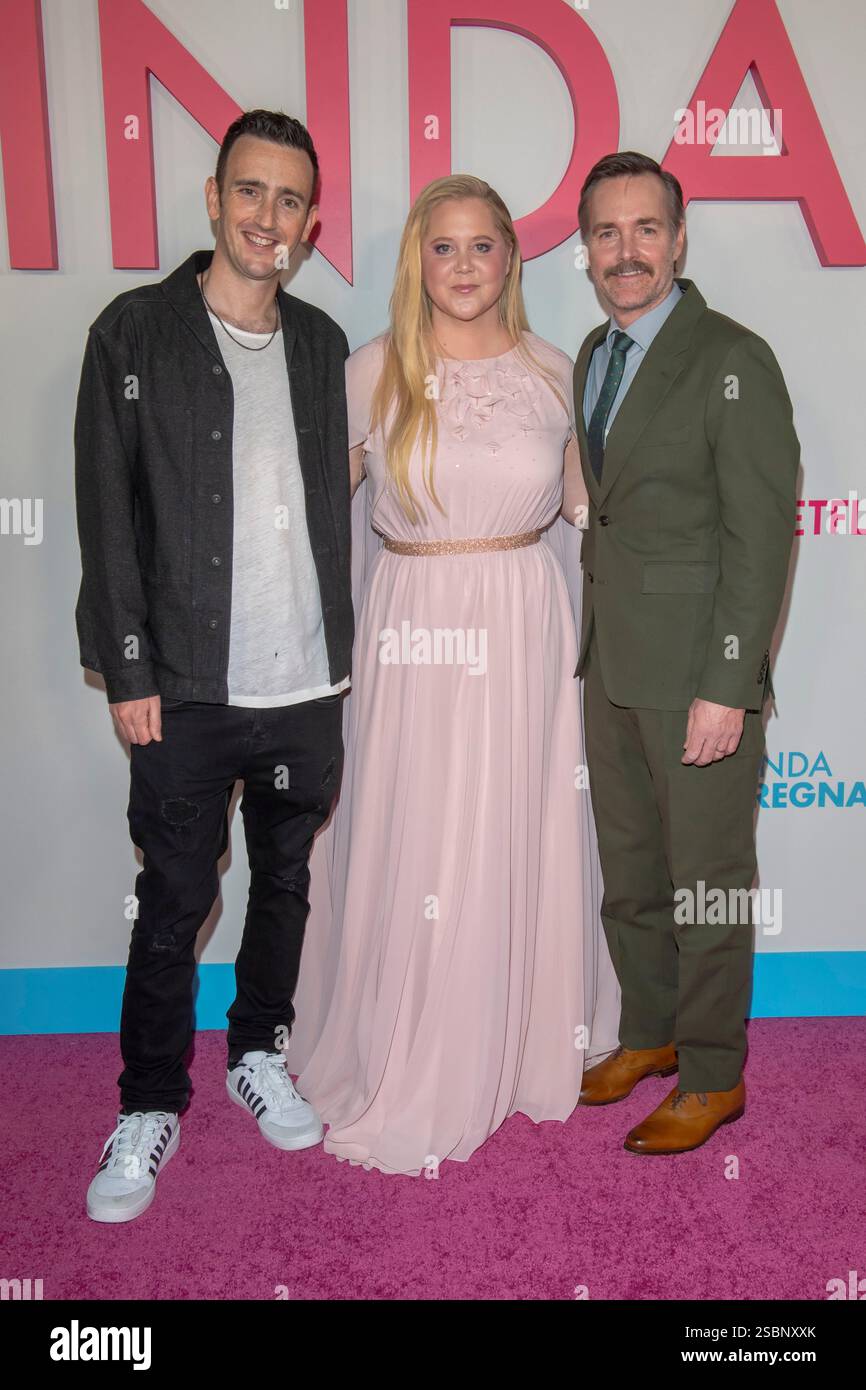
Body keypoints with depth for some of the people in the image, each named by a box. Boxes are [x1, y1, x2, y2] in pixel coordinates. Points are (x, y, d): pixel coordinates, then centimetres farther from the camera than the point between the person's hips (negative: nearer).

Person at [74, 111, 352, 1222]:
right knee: (173, 902, 5)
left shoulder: (321, 343, 10)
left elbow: (335, 497, 12)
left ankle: (257, 1055, 36)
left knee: (285, 881, 15)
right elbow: (108, 516, -4)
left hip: (308, 680, 4)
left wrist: (342, 641, 7)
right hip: (188, 685, -3)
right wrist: (127, 670, -8)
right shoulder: (136, 331, -2)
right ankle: (149, 1109, 23)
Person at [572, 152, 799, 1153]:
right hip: (612, 666, 8)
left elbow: (761, 535, -15)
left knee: (706, 880, 6)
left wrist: (727, 686, -19)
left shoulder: (734, 362, -12)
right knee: (628, 873, 18)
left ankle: (713, 1076, 25)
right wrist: (595, 639, 10)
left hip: (697, 673, -7)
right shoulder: (593, 357, 12)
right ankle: (648, 1036, 38)